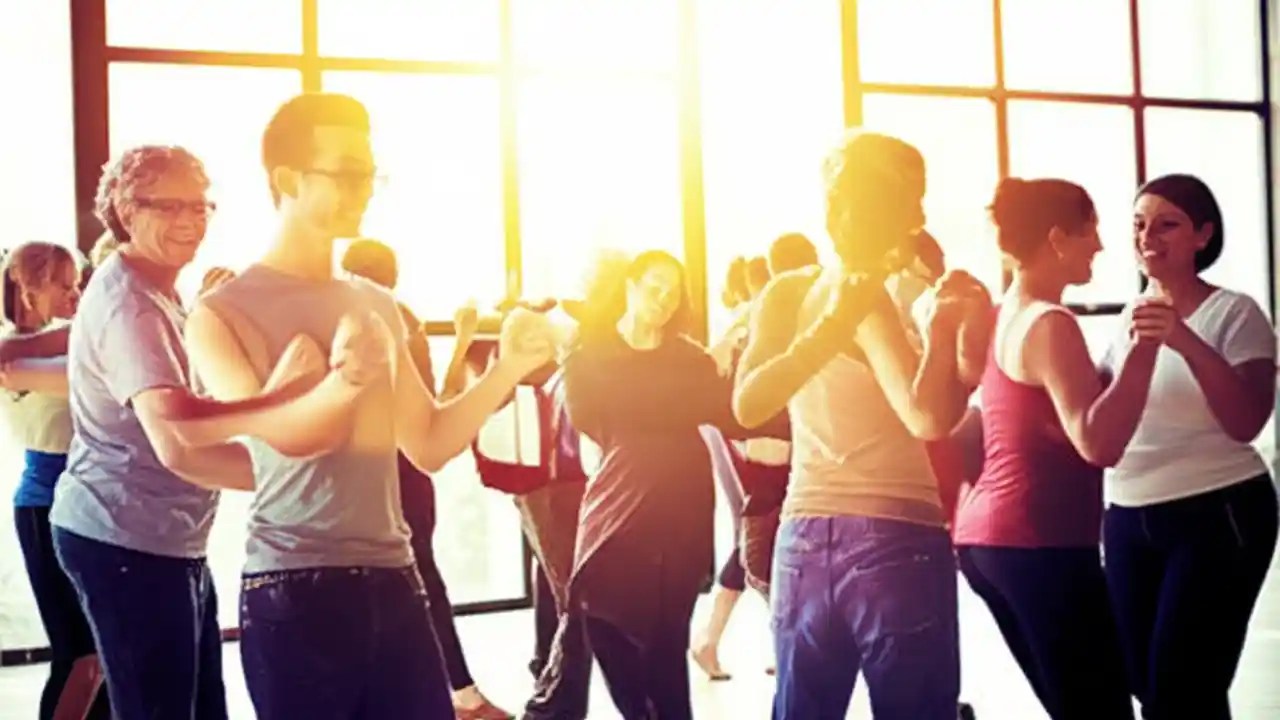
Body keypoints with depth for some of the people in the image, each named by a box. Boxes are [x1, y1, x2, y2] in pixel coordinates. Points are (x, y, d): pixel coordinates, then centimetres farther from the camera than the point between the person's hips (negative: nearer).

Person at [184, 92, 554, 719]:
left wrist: (508, 368, 3)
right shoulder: (223, 313, -1)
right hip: (292, 589, -5)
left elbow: (428, 445, 13)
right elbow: (270, 429, -18)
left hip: (392, 579, 5)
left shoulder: (378, 306, 15)